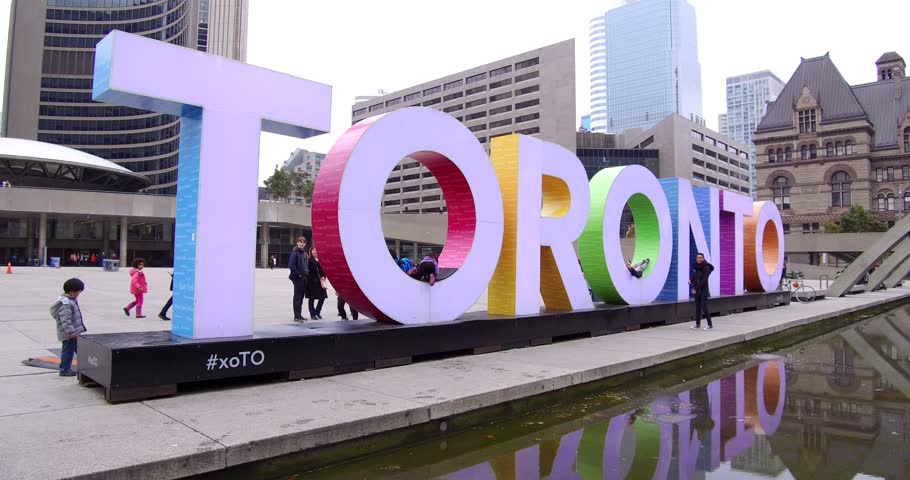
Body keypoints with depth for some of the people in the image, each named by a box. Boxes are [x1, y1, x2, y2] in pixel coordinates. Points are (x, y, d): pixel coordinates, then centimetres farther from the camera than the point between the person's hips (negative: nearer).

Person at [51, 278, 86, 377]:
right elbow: (65, 319, -26)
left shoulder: (71, 300, 11)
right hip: (69, 334, -11)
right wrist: (70, 331, -26)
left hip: (75, 332, 11)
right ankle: (65, 370, 8)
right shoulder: (65, 303, -21)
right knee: (68, 350, -1)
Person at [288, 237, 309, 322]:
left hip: (304, 277, 8)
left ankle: (299, 315, 19)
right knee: (297, 297, -5)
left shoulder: (304, 253, 15)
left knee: (301, 296, 12)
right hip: (298, 278, -8)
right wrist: (298, 274, -17)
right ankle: (296, 316, -2)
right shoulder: (295, 253, -10)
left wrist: (307, 272, 10)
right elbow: (291, 265, -17)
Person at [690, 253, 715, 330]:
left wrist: (696, 288, -20)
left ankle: (710, 325, -1)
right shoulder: (696, 267, 7)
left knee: (704, 307, -9)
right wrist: (691, 281, -5)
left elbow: (704, 280, -18)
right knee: (697, 307, 11)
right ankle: (698, 324, 20)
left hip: (703, 290, -6)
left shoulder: (706, 267, -12)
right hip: (696, 290, 6)